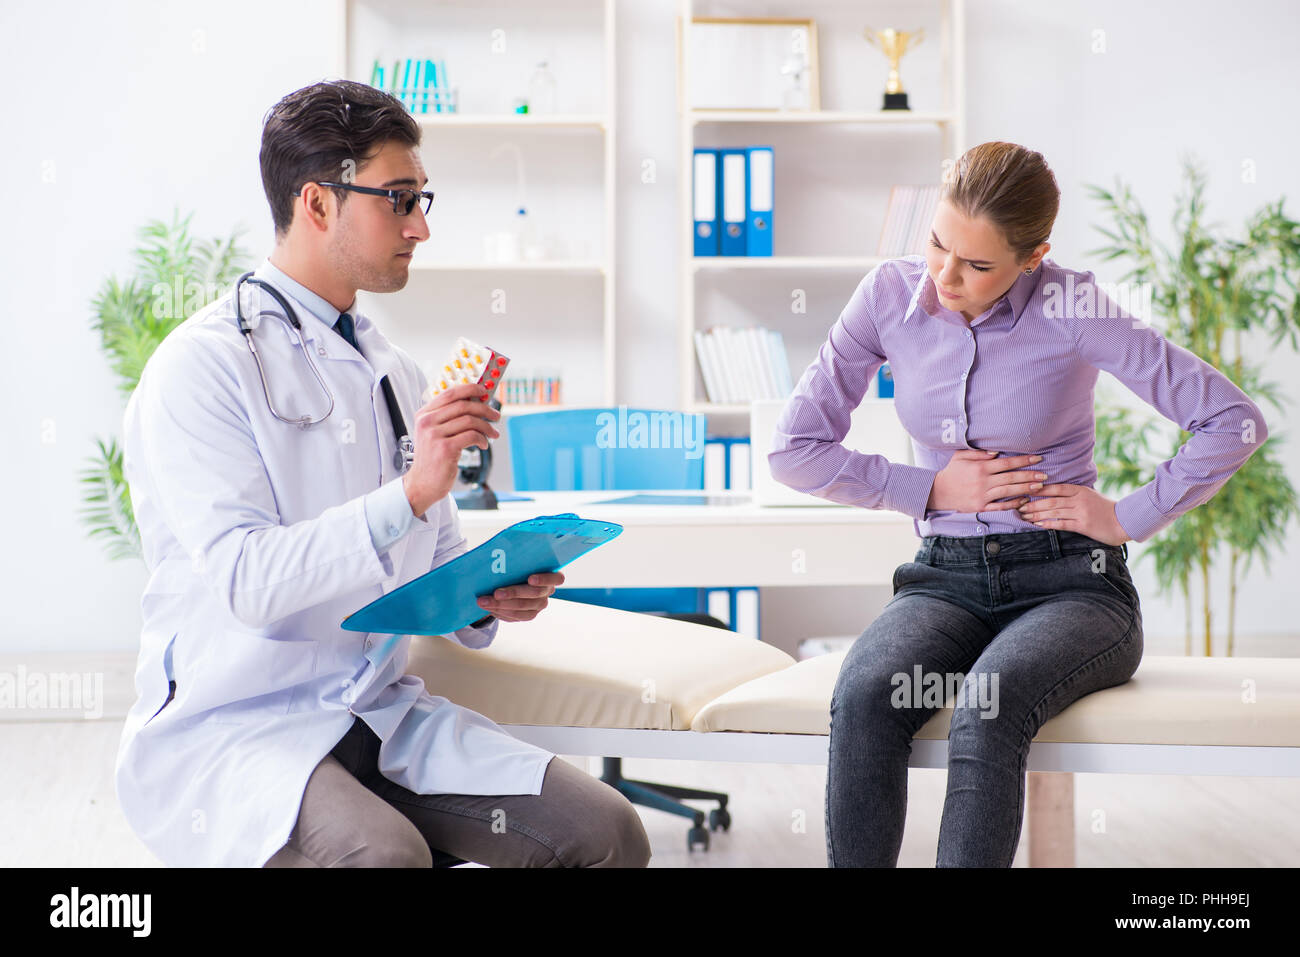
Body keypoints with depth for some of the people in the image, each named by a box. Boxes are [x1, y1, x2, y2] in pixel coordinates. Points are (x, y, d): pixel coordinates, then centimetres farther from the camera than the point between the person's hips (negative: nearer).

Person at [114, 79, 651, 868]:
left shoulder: (398, 374, 14)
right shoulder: (202, 366, -9)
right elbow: (244, 579, -20)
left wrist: (483, 596, -1)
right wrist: (409, 493, -28)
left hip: (384, 711, 6)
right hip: (229, 724, -6)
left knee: (607, 832, -15)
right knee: (383, 853, -35)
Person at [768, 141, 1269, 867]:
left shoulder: (1072, 310, -10)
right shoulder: (892, 295, -1)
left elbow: (1235, 421, -8)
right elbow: (795, 450, 1)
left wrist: (1130, 518, -6)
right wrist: (930, 489, -5)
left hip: (1070, 581, -3)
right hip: (946, 576, 3)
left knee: (987, 709, -36)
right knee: (864, 699, -31)